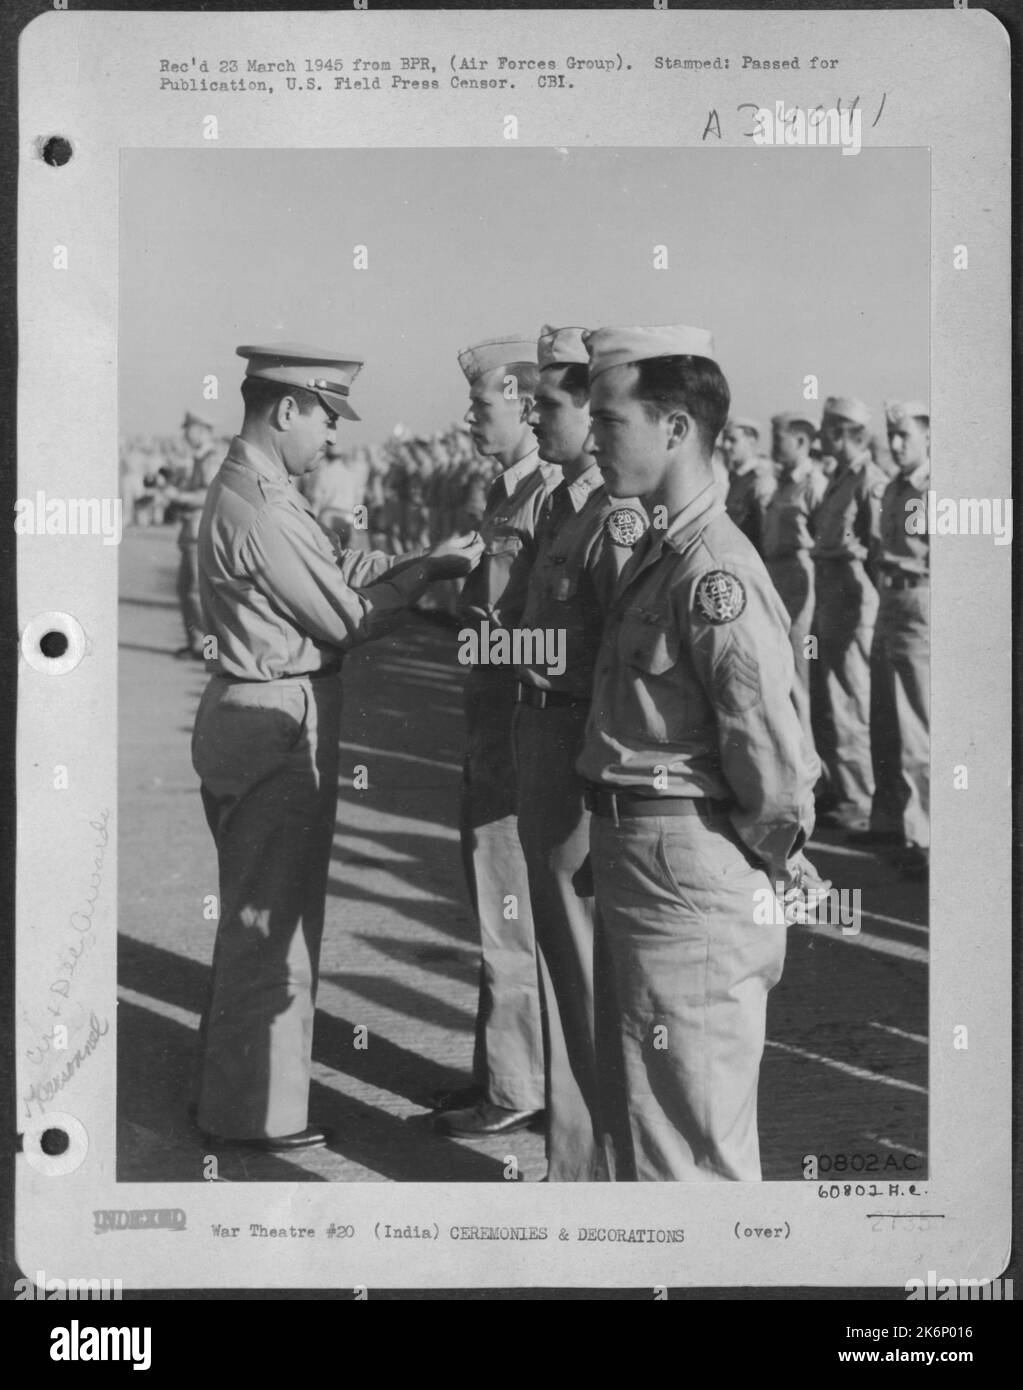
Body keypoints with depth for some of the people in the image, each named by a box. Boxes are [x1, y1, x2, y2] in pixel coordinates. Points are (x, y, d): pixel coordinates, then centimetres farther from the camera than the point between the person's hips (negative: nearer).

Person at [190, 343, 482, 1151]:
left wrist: (420, 563, 4)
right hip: (278, 728, -10)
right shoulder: (258, 509, -20)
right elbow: (347, 617, -16)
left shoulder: (261, 493, 12)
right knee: (268, 921, 1)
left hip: (272, 722, 10)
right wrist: (430, 572, -4)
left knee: (267, 916, 20)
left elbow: (333, 577, 12)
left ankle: (244, 1085, 33)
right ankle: (254, 1111, 13)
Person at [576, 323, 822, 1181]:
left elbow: (773, 752, -24)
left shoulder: (714, 573, -22)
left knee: (691, 1140, 2)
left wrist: (775, 863, -9)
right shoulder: (659, 554, 11)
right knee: (634, 1102, 23)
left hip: (690, 876, -10)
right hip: (633, 855, 10)